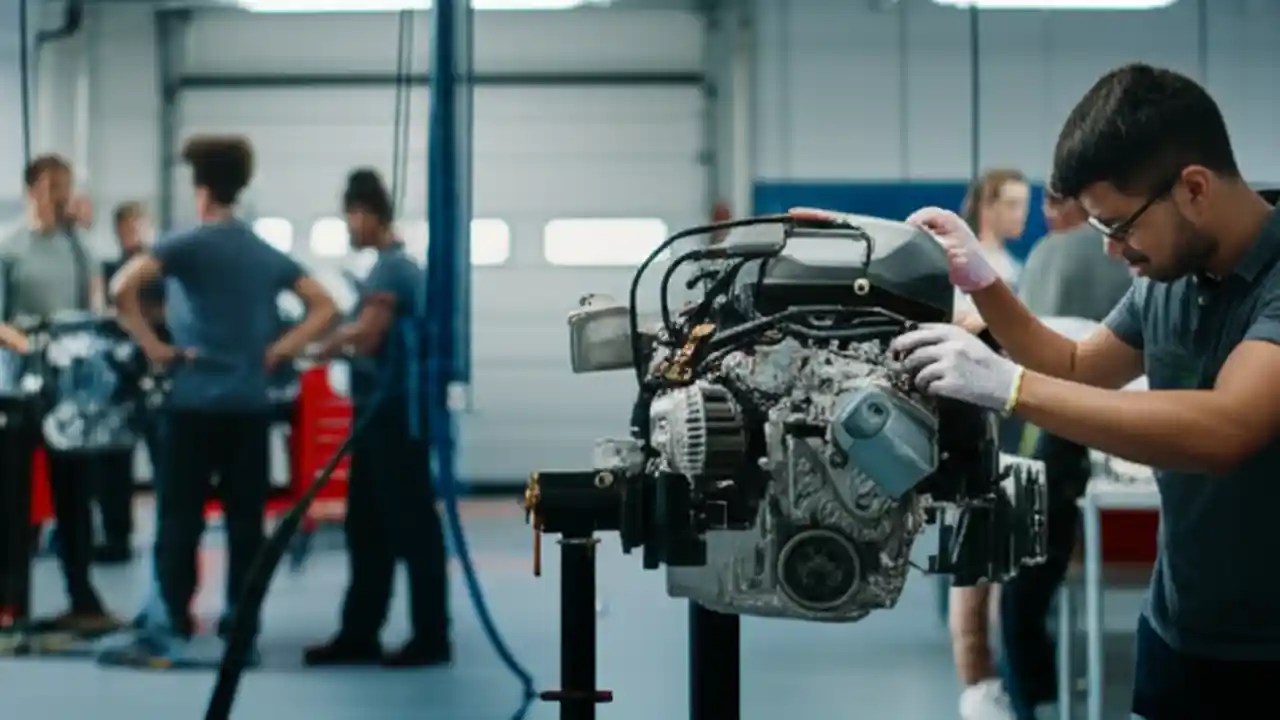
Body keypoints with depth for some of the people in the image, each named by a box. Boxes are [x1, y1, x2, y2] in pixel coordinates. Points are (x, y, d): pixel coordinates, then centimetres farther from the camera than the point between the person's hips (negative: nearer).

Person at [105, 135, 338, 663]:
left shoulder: (189, 245, -5)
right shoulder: (267, 254, 10)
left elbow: (122, 286, -20)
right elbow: (325, 307, 11)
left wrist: (153, 346, -11)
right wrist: (279, 350, 6)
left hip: (195, 403, -4)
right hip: (250, 406, 4)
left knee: (180, 521, 0)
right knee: (245, 521, 7)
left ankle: (173, 629, -2)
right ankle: (241, 625, 10)